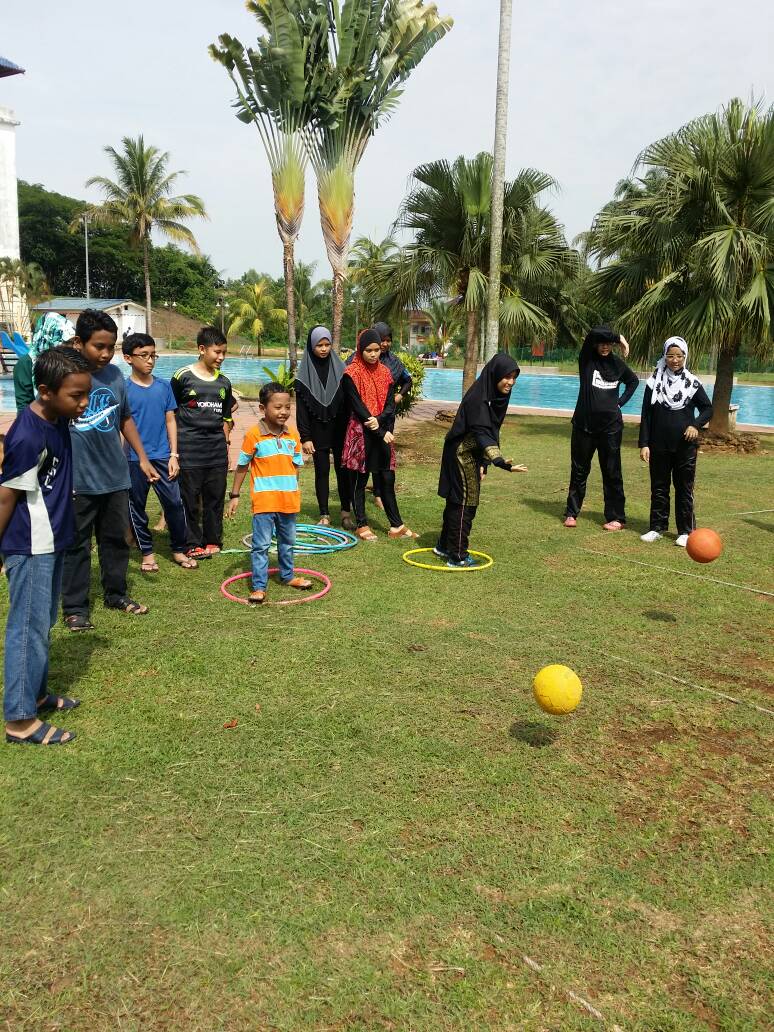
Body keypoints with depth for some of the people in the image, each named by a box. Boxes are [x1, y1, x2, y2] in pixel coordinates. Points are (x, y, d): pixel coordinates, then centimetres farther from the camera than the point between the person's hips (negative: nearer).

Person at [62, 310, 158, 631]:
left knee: (115, 538, 17)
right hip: (77, 480, -5)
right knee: (76, 544, 7)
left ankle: (116, 593, 34)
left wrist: (143, 458, 15)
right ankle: (74, 607, 19)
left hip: (116, 476, 5)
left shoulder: (114, 374, 2)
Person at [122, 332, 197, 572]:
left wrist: (173, 456, 2)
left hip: (162, 456, 2)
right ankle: (147, 553, 23)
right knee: (136, 507, 8)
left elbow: (170, 421, 7)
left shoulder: (164, 386, 4)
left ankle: (179, 550, 17)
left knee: (174, 503, 1)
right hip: (134, 459, -2)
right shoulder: (123, 389, -4)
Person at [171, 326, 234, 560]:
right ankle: (192, 544, 11)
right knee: (190, 498, 0)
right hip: (189, 448, -4)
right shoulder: (183, 376, -3)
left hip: (217, 448, 5)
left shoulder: (224, 382, 11)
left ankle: (213, 540, 22)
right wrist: (173, 446, -2)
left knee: (215, 497, 9)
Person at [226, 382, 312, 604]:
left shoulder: (293, 435, 1)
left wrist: (294, 492, 8)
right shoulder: (254, 435, -12)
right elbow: (242, 466, -5)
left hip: (289, 500, 5)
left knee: (287, 542, 20)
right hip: (264, 500, -5)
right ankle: (259, 586, 7)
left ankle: (287, 576, 38)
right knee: (261, 545, 0)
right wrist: (234, 496, -3)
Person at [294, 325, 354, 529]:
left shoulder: (340, 368, 2)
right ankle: (324, 515, 14)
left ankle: (346, 512, 12)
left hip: (339, 428, 1)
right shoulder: (305, 373, -1)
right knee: (322, 471, 6)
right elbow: (301, 407, -2)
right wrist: (305, 437, -7)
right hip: (317, 430, -1)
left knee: (342, 469, 2)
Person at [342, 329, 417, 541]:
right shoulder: (351, 374, -6)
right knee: (360, 479, 4)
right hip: (361, 433, -4)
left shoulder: (385, 372, 10)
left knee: (388, 479, 7)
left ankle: (396, 525, 12)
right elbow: (357, 406, -11)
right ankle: (362, 525, 13)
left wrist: (379, 420, -17)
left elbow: (390, 404, 4)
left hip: (383, 431, 5)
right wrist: (381, 433, -14)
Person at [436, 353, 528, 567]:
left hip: (471, 456, 9)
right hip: (461, 455, -9)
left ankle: (444, 545, 32)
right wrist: (501, 462, -43)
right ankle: (457, 556, 8)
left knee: (457, 501, 18)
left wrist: (483, 464, 6)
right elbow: (482, 434, -32)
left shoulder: (495, 396, 4)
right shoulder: (478, 398, -24)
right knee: (465, 503, -2)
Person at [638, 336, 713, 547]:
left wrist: (696, 425, -11)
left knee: (684, 489, 4)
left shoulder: (692, 382, 1)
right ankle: (657, 527, 19)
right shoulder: (655, 381, 1)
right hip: (659, 445, 1)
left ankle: (685, 531, 12)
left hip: (685, 446, -1)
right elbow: (646, 415, 2)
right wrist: (644, 444, -4)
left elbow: (708, 408, 10)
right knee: (659, 487, 8)